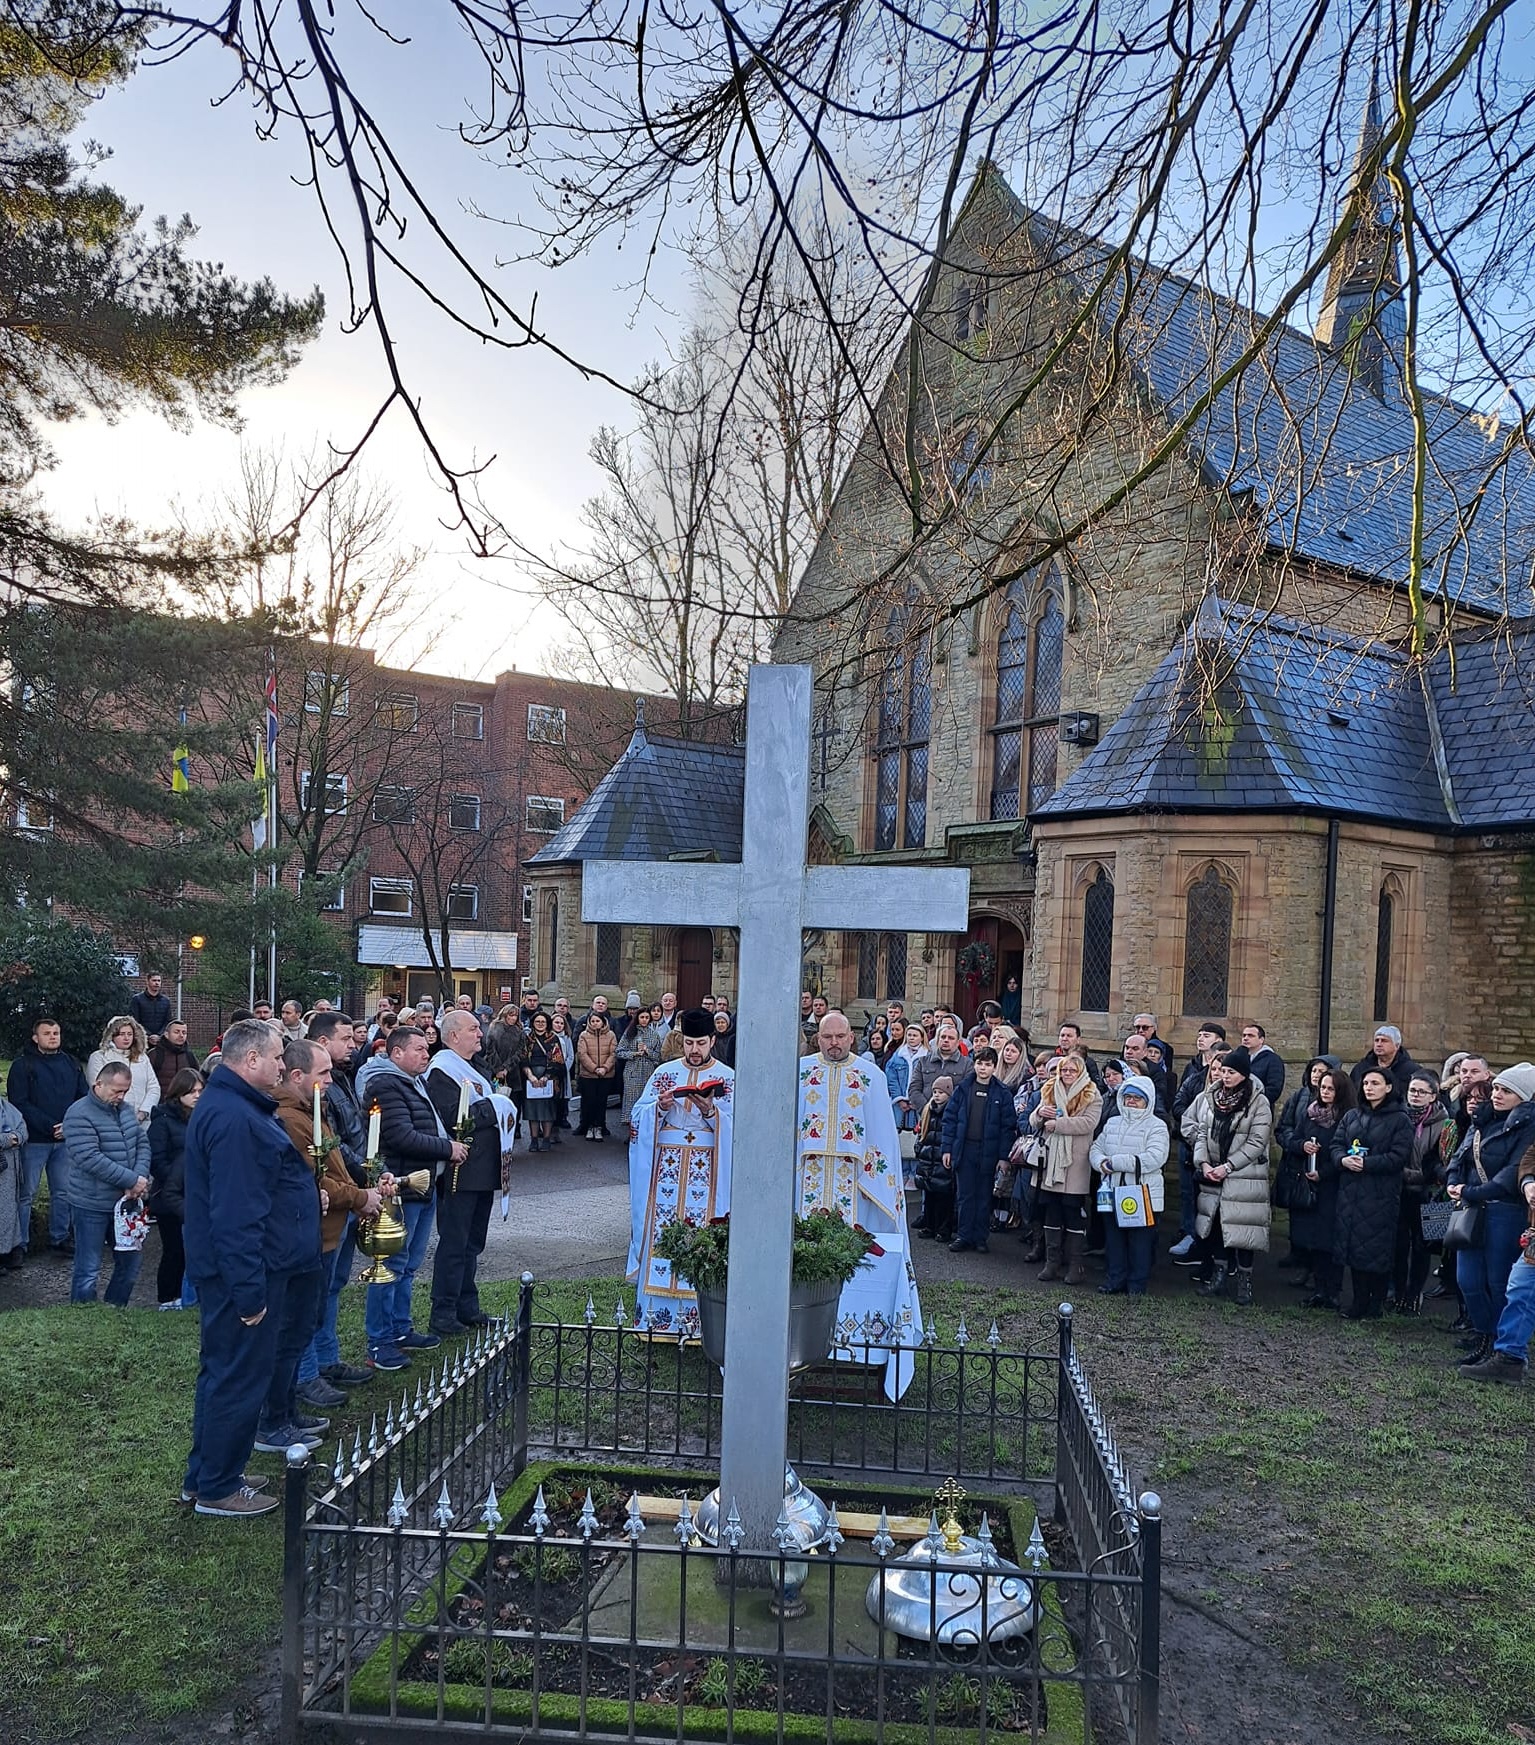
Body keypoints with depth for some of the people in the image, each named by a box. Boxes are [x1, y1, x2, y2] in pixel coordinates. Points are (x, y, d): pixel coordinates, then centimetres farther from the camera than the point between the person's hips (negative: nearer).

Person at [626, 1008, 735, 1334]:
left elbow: (736, 1126, -5)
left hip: (707, 1170, -2)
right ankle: (656, 1313, 11)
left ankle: (698, 1317, 7)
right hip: (666, 1167, 2)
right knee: (661, 1233, 1)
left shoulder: (727, 1077, 2)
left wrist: (711, 1110, -22)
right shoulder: (664, 1072, 8)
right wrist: (660, 1106, -14)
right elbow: (639, 1116, 5)